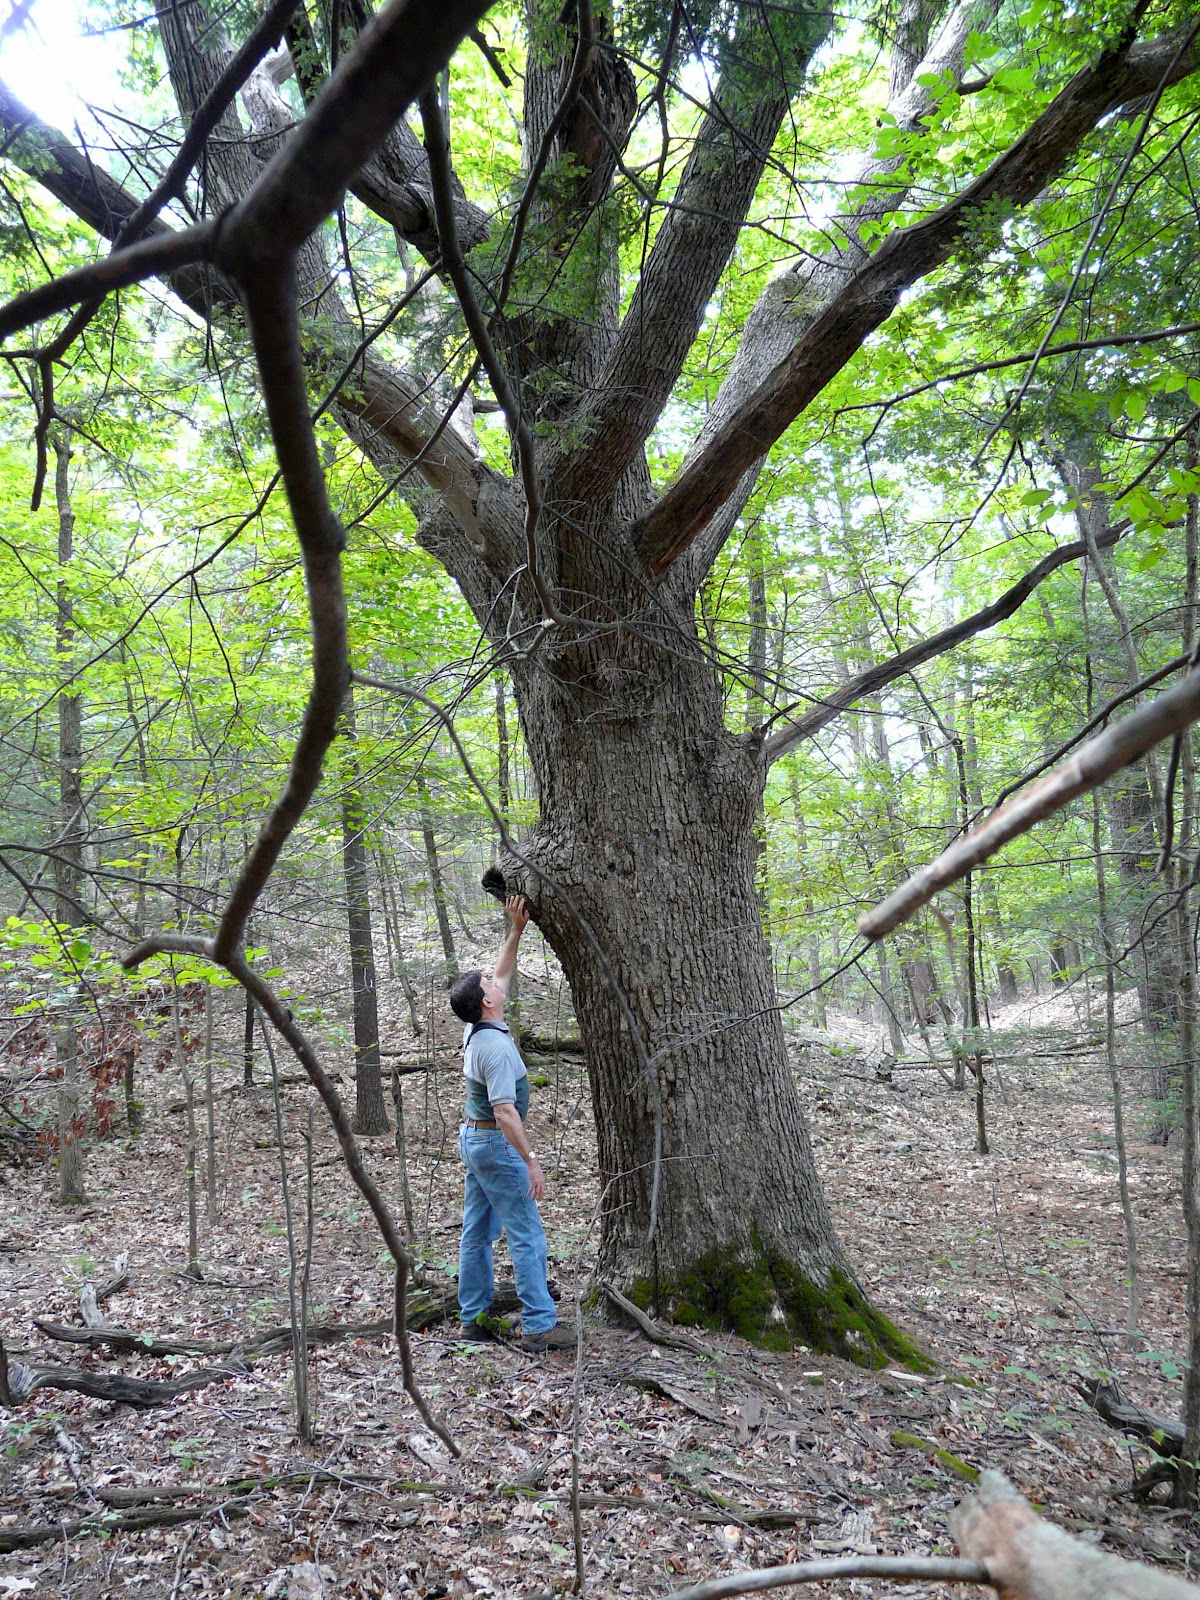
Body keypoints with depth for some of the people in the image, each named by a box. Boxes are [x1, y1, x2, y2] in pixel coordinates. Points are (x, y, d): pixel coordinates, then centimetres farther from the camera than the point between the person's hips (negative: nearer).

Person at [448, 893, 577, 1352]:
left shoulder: (476, 1030, 3)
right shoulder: (496, 1046, -24)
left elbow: (502, 975, 15)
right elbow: (505, 1110, -28)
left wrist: (516, 930, 12)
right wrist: (531, 1160, -26)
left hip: (473, 1138, 10)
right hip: (497, 1144, -10)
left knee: (476, 1232, 14)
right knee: (527, 1235, -4)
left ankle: (471, 1318, 21)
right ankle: (539, 1326, -1)